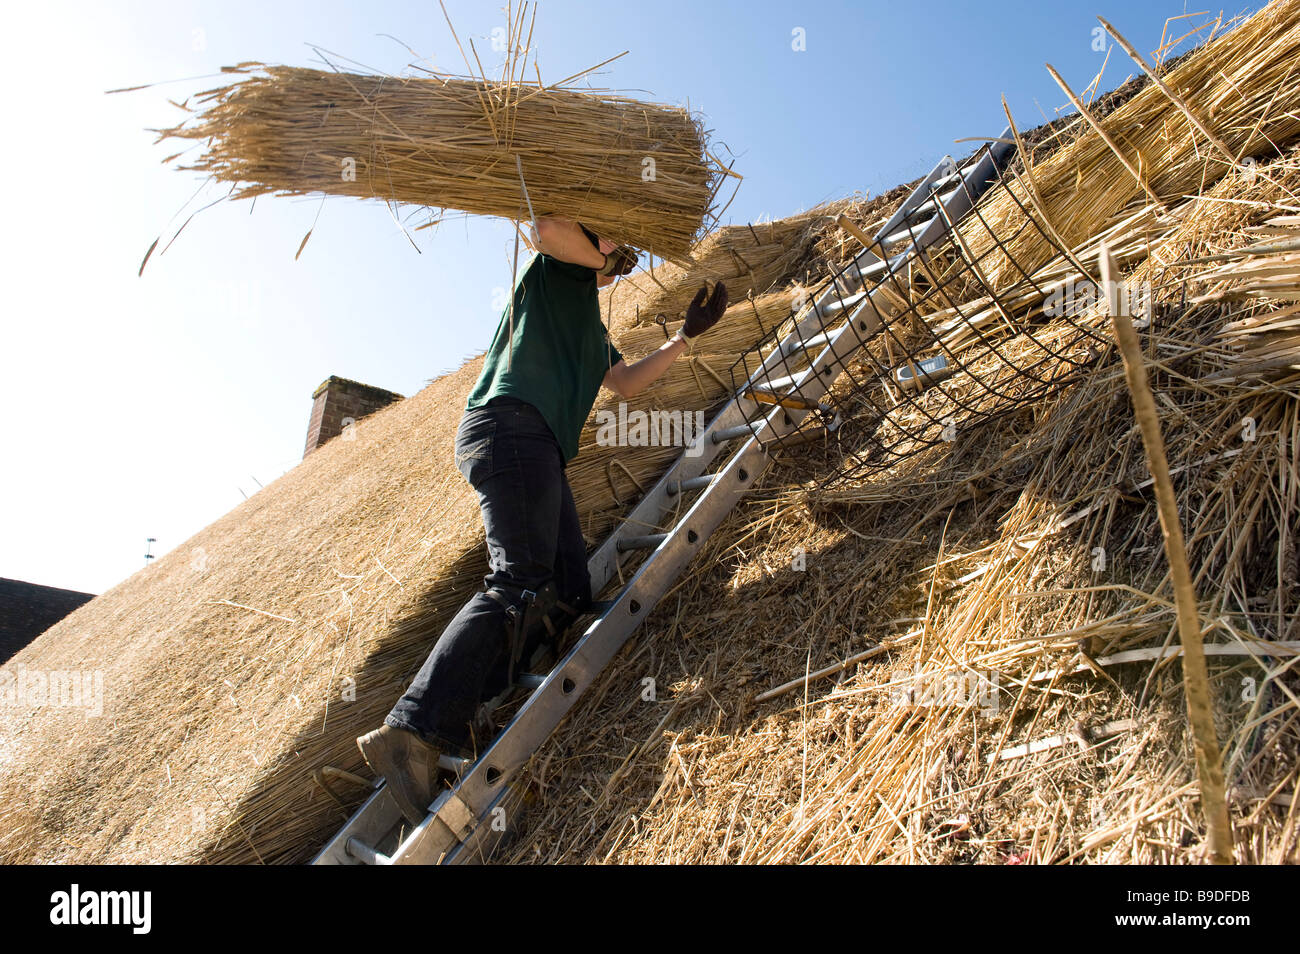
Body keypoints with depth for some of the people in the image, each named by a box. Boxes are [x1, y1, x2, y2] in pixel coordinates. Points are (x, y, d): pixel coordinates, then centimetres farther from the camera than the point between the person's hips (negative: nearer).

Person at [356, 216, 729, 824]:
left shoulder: (590, 326, 37)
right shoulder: (561, 265, 11)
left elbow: (626, 383, 38)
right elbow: (545, 227, -12)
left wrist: (688, 335, 38)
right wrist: (605, 260, 5)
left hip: (539, 450, 10)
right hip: (509, 425, -10)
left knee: (567, 593, -2)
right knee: (519, 583, -23)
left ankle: (450, 714, -8)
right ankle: (411, 732, -28)